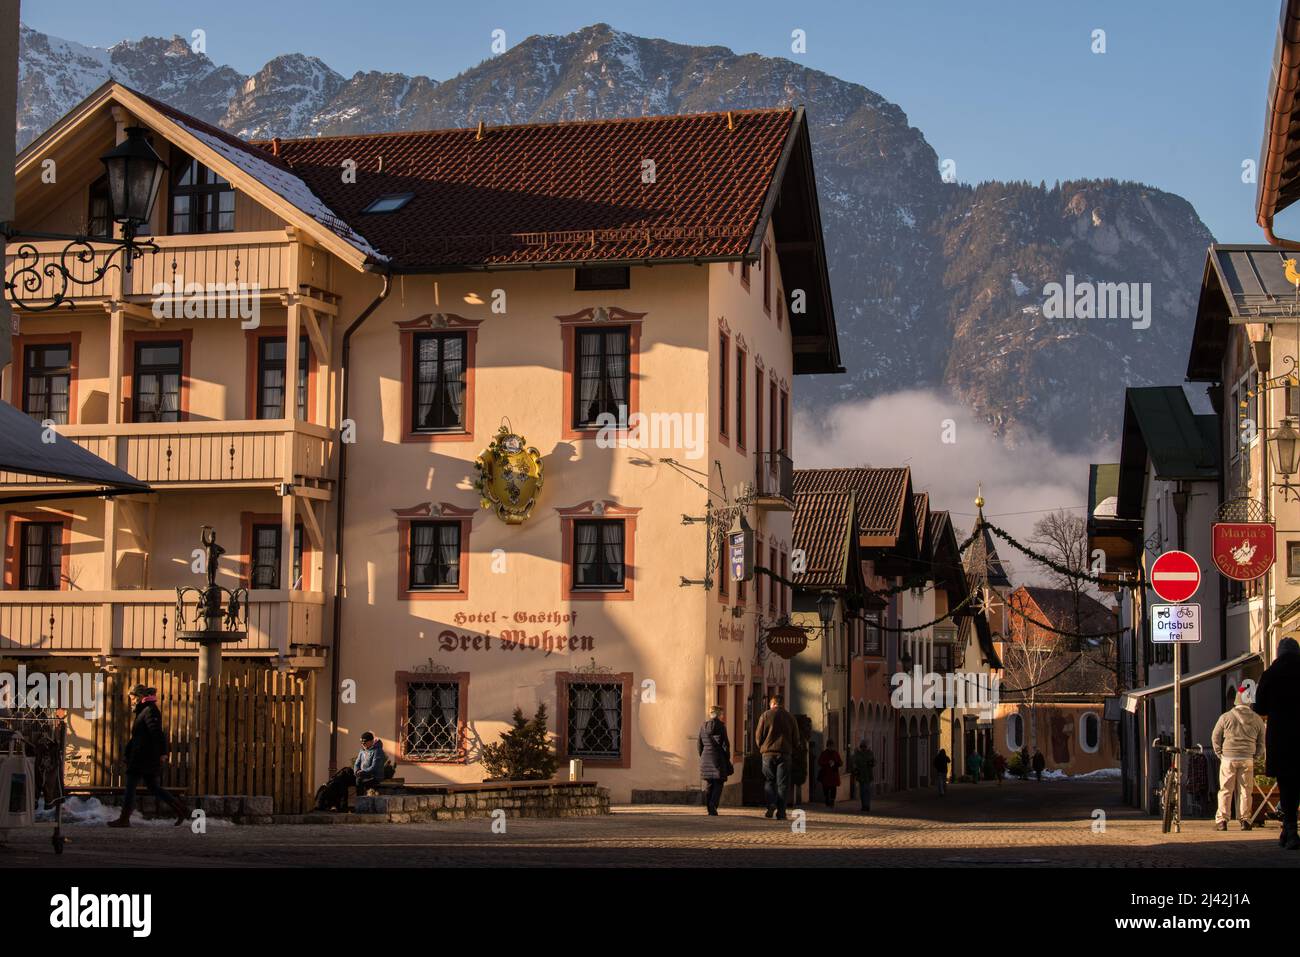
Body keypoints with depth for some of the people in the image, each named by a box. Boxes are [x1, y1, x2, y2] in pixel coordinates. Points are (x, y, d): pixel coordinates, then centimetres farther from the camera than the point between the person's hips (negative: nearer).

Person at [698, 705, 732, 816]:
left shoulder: (703, 726, 9)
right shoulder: (720, 725, -7)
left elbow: (700, 744, 13)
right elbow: (725, 743, -7)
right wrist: (727, 758, 1)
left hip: (706, 757, 5)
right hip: (718, 757, -5)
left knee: (708, 785, 10)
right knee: (718, 784, -1)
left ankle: (709, 809, 9)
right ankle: (713, 806, -15)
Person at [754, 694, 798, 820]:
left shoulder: (765, 715, 2)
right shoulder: (790, 717, 8)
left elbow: (758, 736, 0)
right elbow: (796, 737, 10)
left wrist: (762, 748, 16)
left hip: (768, 753, -1)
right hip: (785, 753, 1)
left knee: (769, 781, 9)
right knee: (782, 783, 3)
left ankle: (771, 803, -14)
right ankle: (781, 812, -2)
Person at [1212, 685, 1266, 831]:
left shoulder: (1226, 717, -3)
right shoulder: (1257, 720, 3)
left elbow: (1215, 737, 2)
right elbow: (1261, 742, 9)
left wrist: (1219, 754, 13)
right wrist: (1255, 756, 18)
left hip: (1228, 759, -1)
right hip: (1247, 760, 2)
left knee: (1225, 791, 3)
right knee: (1245, 791, 8)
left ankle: (1222, 821, 0)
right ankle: (1245, 820, 8)